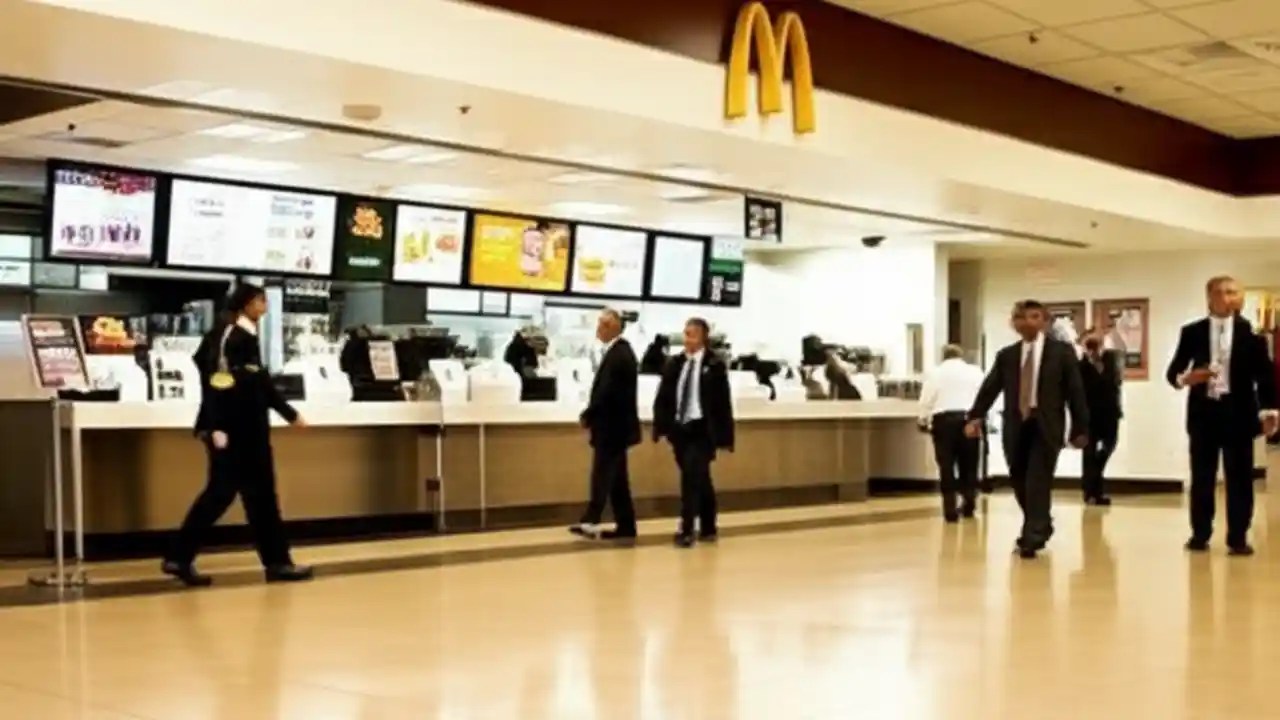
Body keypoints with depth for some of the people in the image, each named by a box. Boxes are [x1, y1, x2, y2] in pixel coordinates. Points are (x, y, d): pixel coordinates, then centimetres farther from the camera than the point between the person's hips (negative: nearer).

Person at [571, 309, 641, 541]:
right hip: (615, 424, 10)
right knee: (615, 478, 11)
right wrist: (592, 415, 10)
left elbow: (606, 392, -23)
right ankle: (625, 525, 15)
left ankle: (591, 522, -9)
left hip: (612, 426, -10)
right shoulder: (620, 351, 14)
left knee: (602, 476, -9)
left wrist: (588, 416, -13)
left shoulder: (617, 355, -19)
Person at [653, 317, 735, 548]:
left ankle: (687, 529, -12)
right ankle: (708, 528, 24)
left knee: (692, 475, -15)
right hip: (679, 428, 5)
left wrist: (725, 437, -7)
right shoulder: (674, 364, 8)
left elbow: (723, 403, -5)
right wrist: (660, 427, -2)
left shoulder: (714, 366, -4)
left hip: (702, 429, -5)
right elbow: (663, 397, 8)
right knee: (698, 478, 13)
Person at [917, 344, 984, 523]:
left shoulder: (935, 373, 9)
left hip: (943, 420, -1)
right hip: (969, 419, 1)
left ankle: (950, 509, -2)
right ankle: (969, 504, 13)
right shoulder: (975, 372, 14)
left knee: (946, 465, 1)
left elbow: (926, 401, 2)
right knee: (969, 464, 11)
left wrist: (923, 421, 14)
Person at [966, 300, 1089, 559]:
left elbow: (1076, 391, 2)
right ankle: (1040, 528, 30)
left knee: (1038, 481, -11)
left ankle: (1032, 538, -9)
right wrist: (976, 416, -14)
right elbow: (990, 388, 1)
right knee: (1020, 481, 9)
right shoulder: (1006, 355, 10)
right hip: (1016, 425, 3)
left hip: (1045, 425, -3)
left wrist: (1080, 429, -3)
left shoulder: (1062, 352, 4)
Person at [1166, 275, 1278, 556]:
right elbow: (1173, 371, 4)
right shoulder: (1192, 332, 5)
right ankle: (1200, 535, 15)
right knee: (1202, 477, 7)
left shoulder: (1251, 332, 2)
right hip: (1203, 411, 1)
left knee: (1239, 477, 3)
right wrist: (1184, 378, -19)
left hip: (1238, 412, -1)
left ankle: (1238, 538, 9)